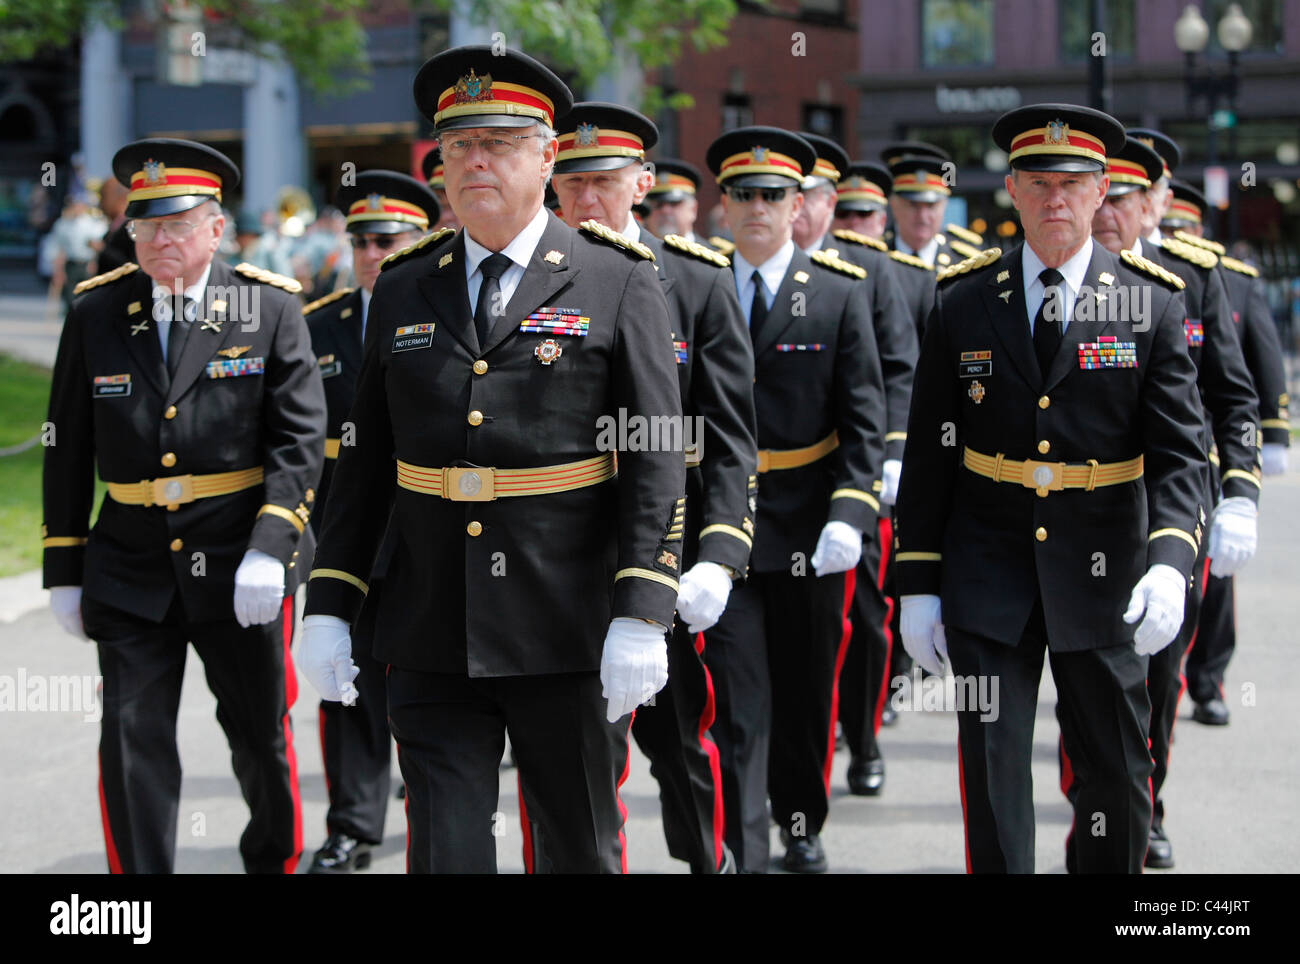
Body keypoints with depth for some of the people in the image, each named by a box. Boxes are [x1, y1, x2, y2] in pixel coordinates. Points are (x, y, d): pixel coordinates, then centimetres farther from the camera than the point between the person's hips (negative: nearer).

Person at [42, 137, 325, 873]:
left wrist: (269, 548, -17)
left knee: (261, 738, 11)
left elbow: (299, 438, -6)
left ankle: (275, 857, 35)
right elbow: (68, 453, 8)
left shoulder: (271, 309, -2)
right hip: (130, 564, 1)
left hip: (240, 564, -1)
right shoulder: (97, 314, 4)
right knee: (132, 746, -3)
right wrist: (65, 570, 6)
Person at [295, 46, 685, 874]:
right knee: (444, 847, -1)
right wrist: (328, 605, 6)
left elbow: (656, 459, -6)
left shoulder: (618, 284, -1)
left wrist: (641, 615, -15)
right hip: (433, 641, 2)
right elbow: (364, 461, 12)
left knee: (584, 849, 11)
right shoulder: (403, 291, 10)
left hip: (570, 636, -2)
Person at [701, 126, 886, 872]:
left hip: (808, 530, 1)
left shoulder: (841, 294, 0)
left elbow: (865, 416, -4)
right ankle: (742, 852, -4)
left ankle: (802, 824, 34)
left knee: (806, 692, 14)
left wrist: (850, 514, -16)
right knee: (738, 701, -5)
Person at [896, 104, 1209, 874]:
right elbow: (929, 452, 4)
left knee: (1116, 769, 9)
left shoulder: (1153, 303, -2)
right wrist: (918, 583, 1)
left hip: (1103, 578, 0)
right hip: (988, 573, 0)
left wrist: (1170, 562, -23)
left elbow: (1180, 453, -6)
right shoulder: (962, 300, 1)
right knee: (992, 768, 0)